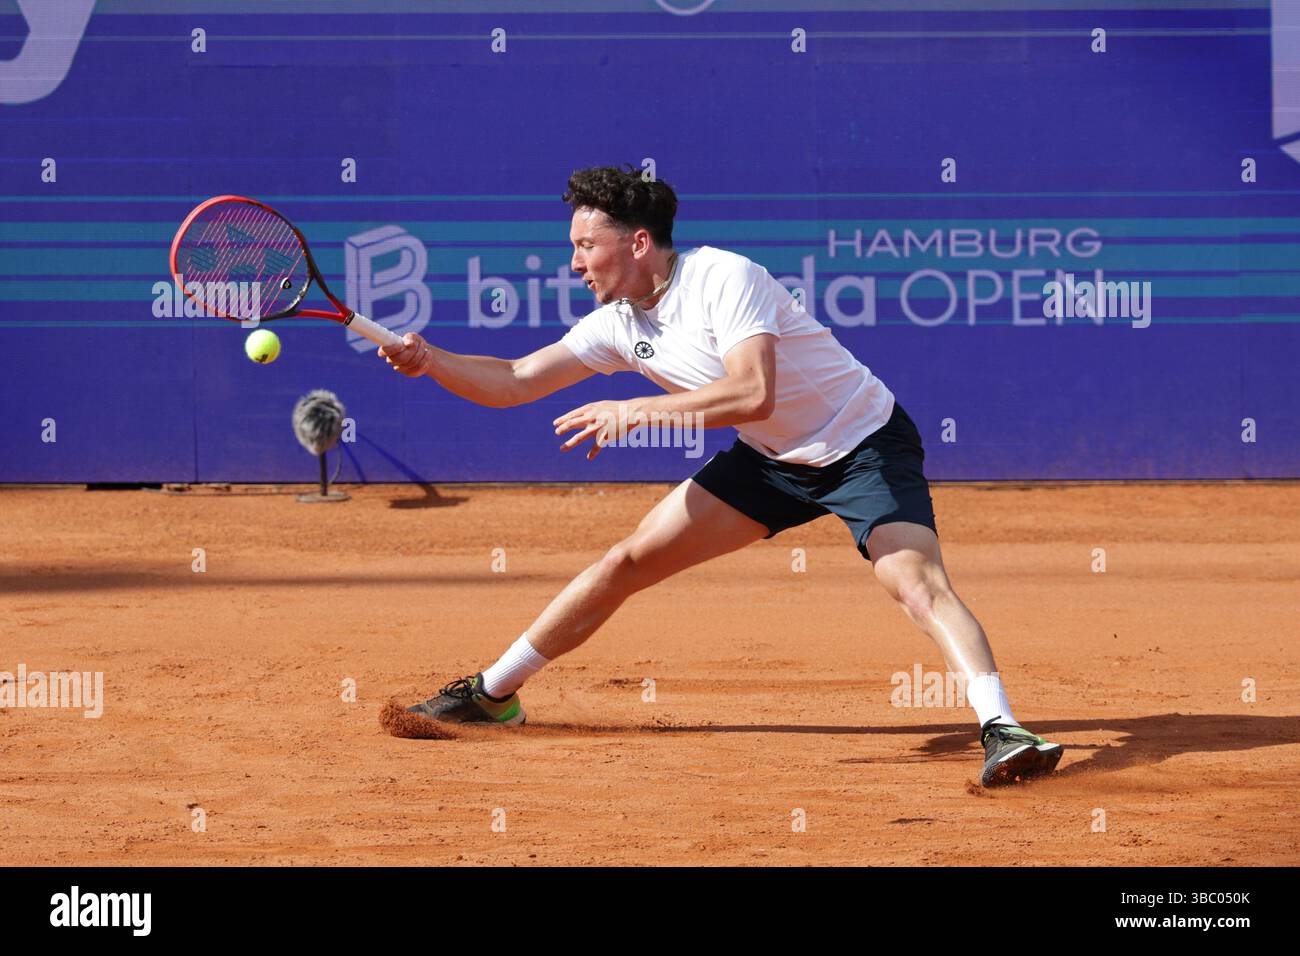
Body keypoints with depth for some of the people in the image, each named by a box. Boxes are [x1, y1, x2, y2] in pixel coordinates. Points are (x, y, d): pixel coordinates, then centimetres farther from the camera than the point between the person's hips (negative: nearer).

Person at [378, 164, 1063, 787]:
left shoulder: (725, 278, -26)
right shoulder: (619, 324, -3)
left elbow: (753, 395, -38)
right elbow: (514, 383, 0)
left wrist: (634, 411, -35)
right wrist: (431, 361, -17)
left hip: (865, 445, -7)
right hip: (773, 460, 7)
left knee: (918, 582, -29)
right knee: (628, 561, 4)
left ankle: (1001, 730, -37)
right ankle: (492, 693, 14)